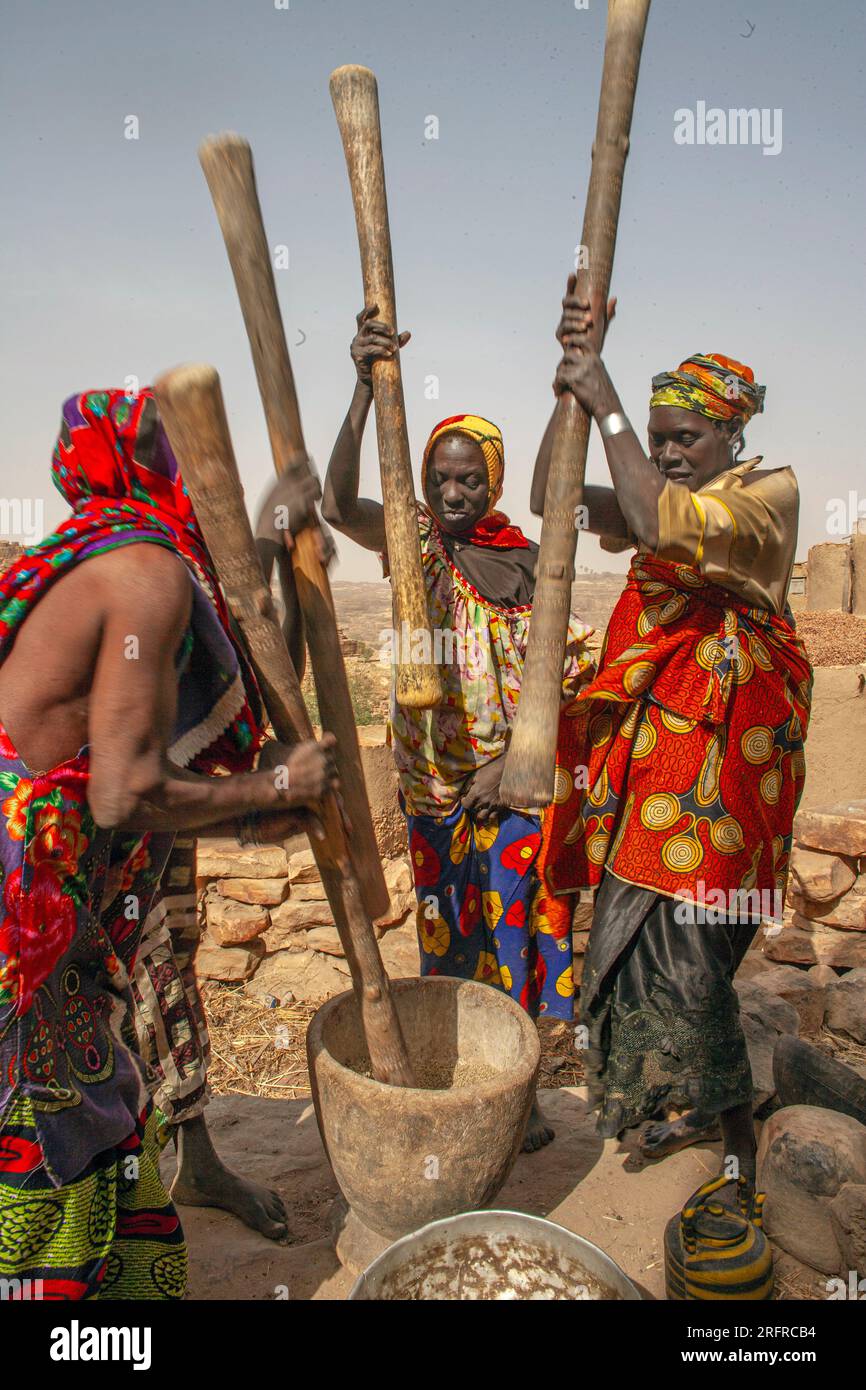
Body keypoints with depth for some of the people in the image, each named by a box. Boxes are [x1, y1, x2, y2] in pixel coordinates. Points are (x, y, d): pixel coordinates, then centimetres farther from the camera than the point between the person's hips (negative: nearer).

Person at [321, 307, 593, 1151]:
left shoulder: (525, 559, -3)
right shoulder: (412, 540, -2)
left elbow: (558, 672, -4)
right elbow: (338, 503, -23)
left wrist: (511, 760, -14)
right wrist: (367, 387, -33)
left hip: (511, 774, -1)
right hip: (434, 772, 1)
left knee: (512, 916, 4)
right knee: (448, 916, 14)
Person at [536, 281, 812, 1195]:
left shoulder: (769, 493, -6)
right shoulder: (668, 500, 15)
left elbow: (667, 526, -26)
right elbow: (556, 497, 3)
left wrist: (604, 403, -20)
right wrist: (575, 378, -7)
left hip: (718, 753, -7)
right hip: (650, 750, 7)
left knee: (686, 952, -4)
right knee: (638, 936, 14)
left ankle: (740, 1137, 19)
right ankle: (694, 1105, 36)